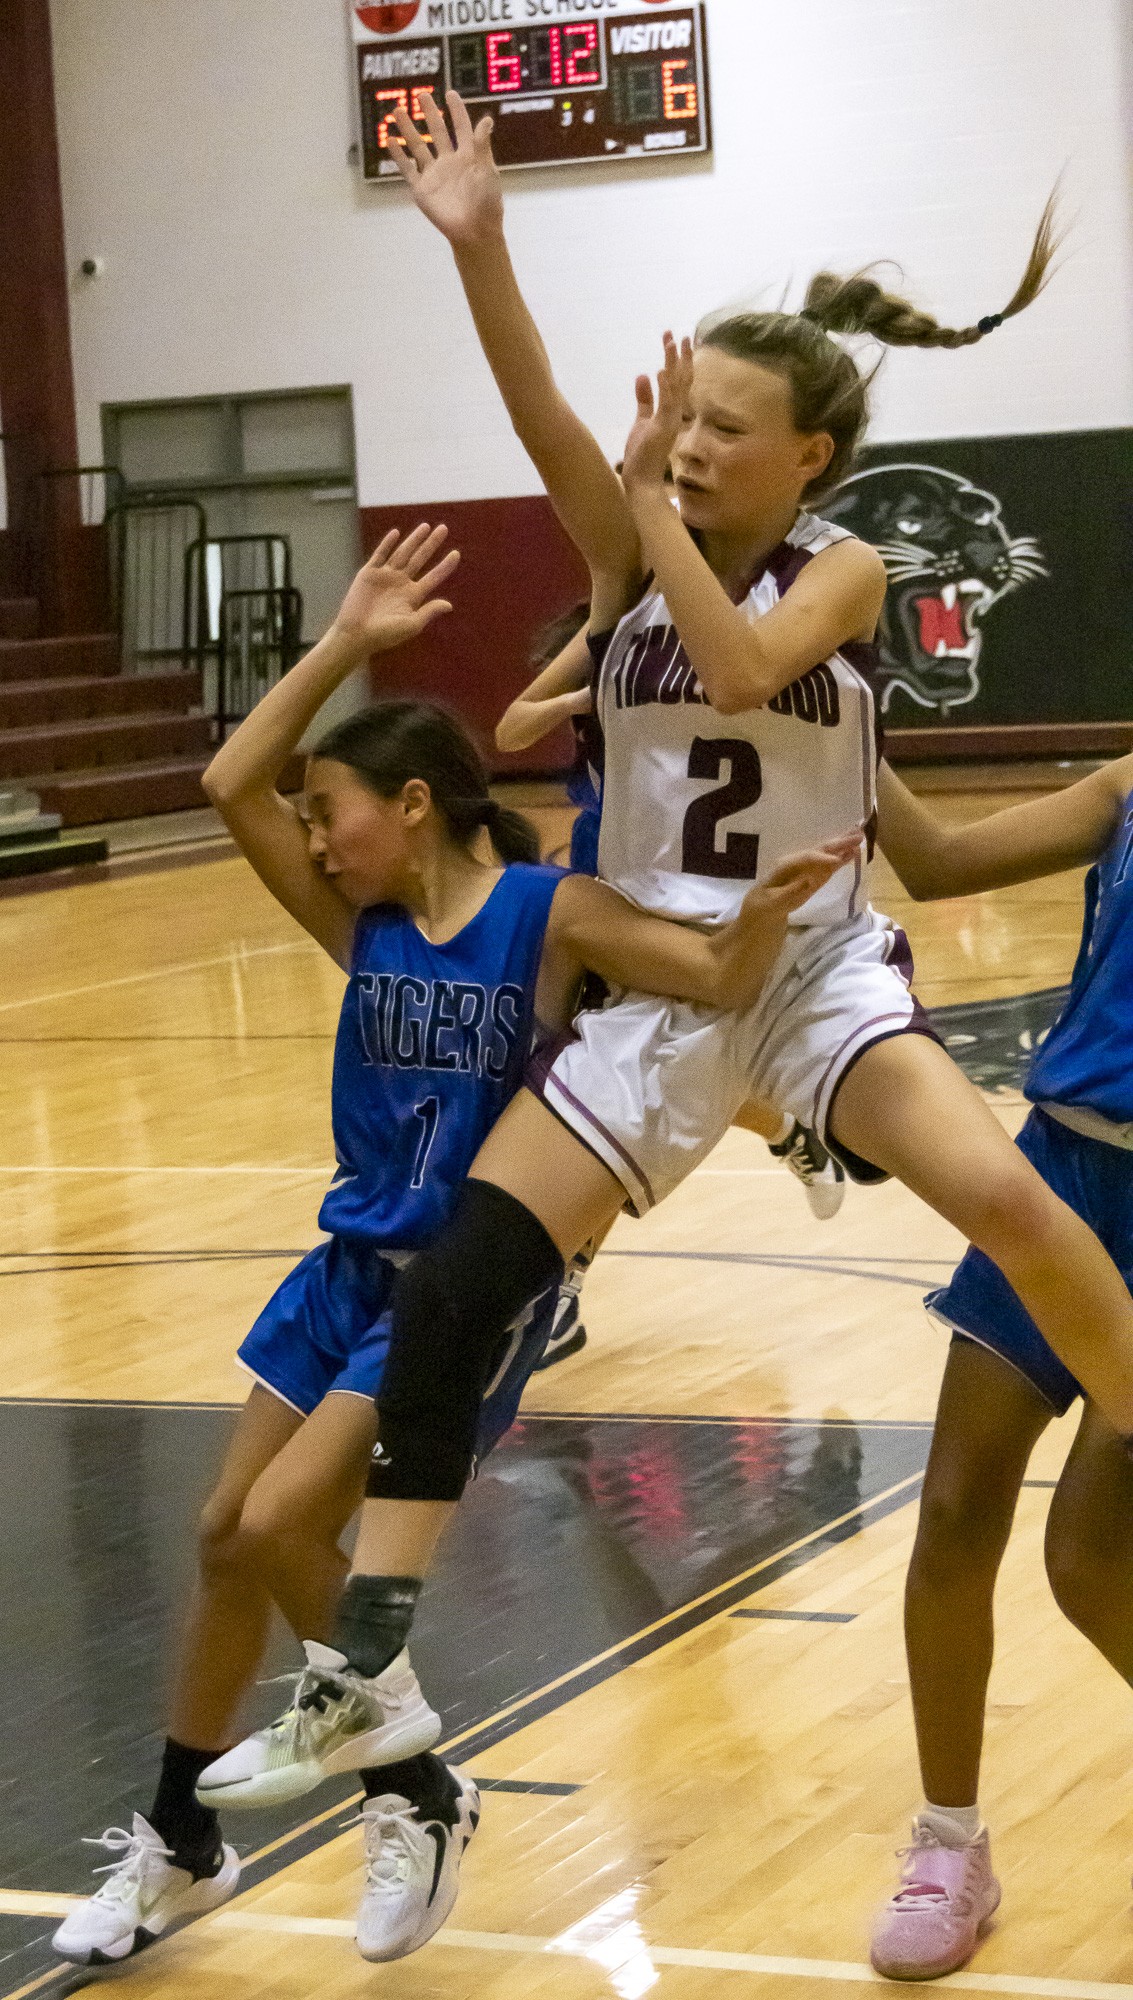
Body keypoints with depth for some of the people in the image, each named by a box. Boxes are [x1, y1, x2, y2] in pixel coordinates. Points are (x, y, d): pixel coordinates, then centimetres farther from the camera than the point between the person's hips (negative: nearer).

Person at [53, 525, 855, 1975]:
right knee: (226, 1539, 10)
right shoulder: (363, 925, 2)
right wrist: (346, 643, -7)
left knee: (280, 1526, -17)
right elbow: (229, 785, -3)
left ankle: (415, 1787, 6)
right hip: (354, 1266, 7)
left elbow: (725, 980, -22)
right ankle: (179, 1845, 28)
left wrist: (767, 914, -44)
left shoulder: (552, 913, -14)